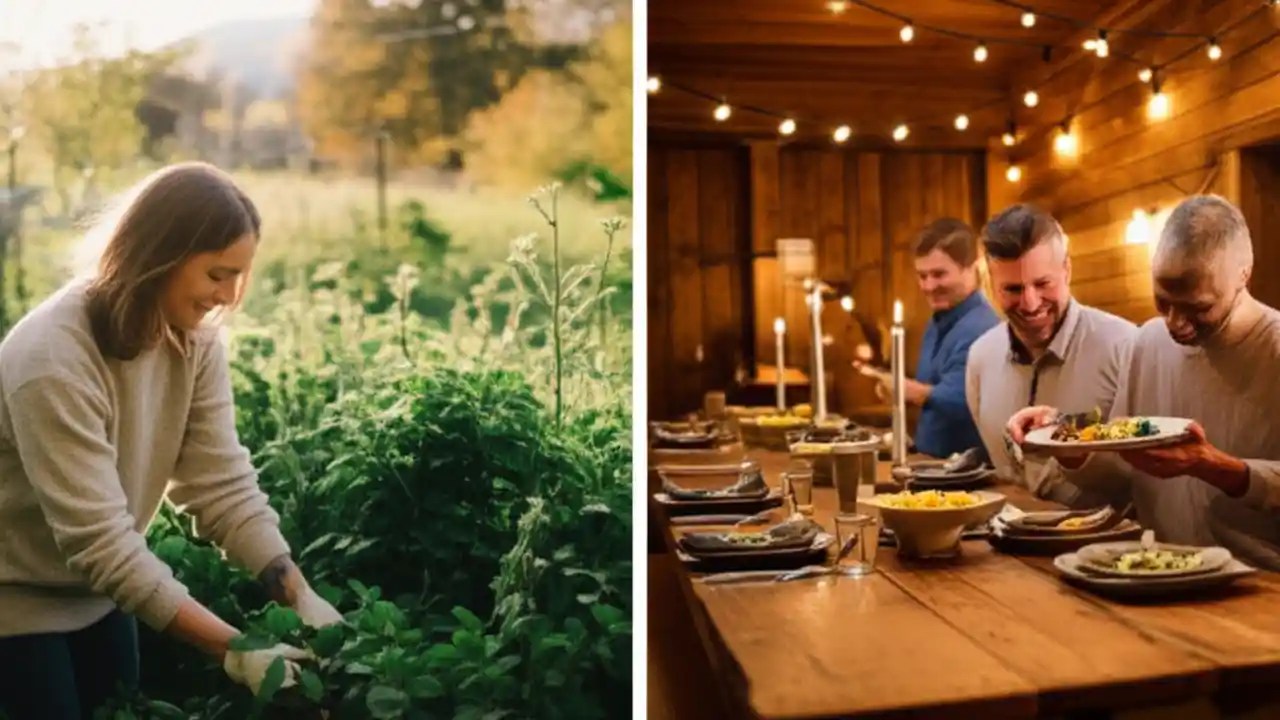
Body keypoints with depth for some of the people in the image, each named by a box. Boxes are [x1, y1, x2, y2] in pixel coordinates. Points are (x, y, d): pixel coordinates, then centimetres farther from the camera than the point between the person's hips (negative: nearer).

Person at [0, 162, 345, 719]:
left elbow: (223, 484, -14)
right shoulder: (54, 361, -31)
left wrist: (300, 595, -25)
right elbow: (100, 542, -34)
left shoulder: (194, 339, -11)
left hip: (97, 589, 6)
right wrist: (233, 649, -37)